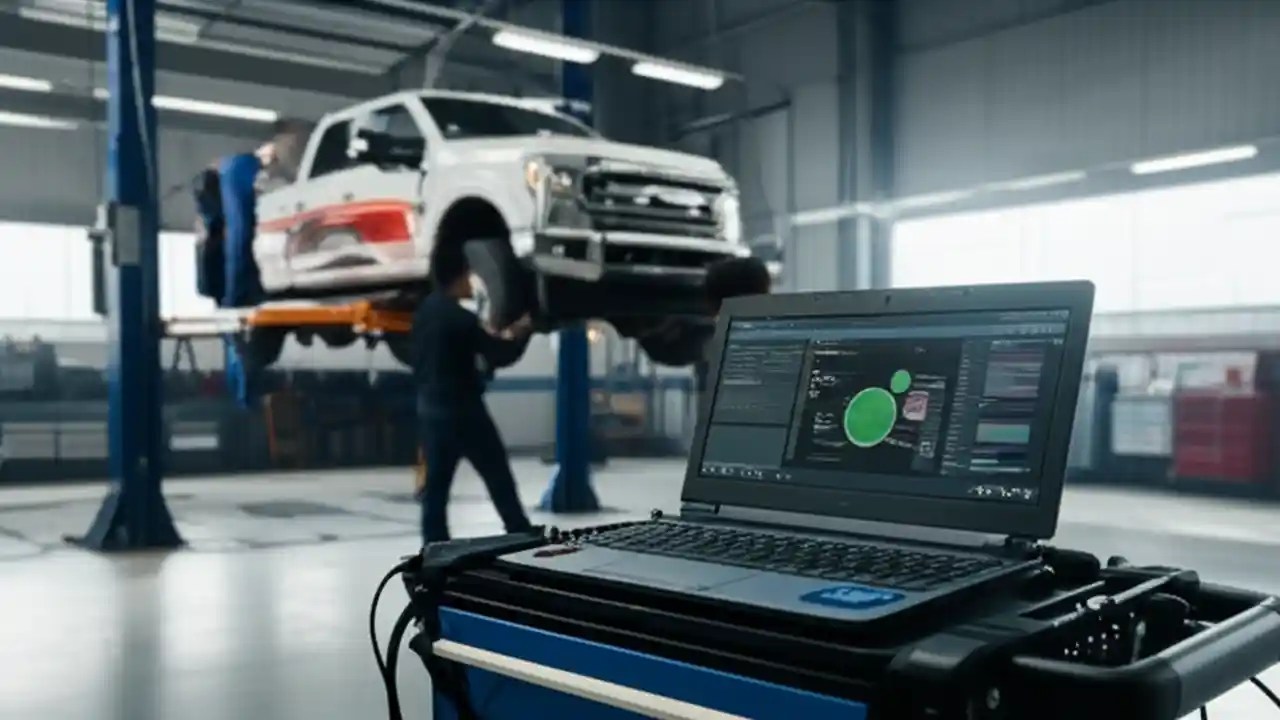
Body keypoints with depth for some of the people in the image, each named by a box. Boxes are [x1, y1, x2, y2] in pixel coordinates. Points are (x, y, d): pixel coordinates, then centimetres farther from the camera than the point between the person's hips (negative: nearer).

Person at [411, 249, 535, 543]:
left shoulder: (424, 312, 8)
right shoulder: (460, 318, -17)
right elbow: (500, 355, -13)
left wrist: (495, 338, 16)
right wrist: (523, 331, 3)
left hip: (430, 407, 8)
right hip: (462, 409, -8)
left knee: (436, 484, 8)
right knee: (499, 480, 3)